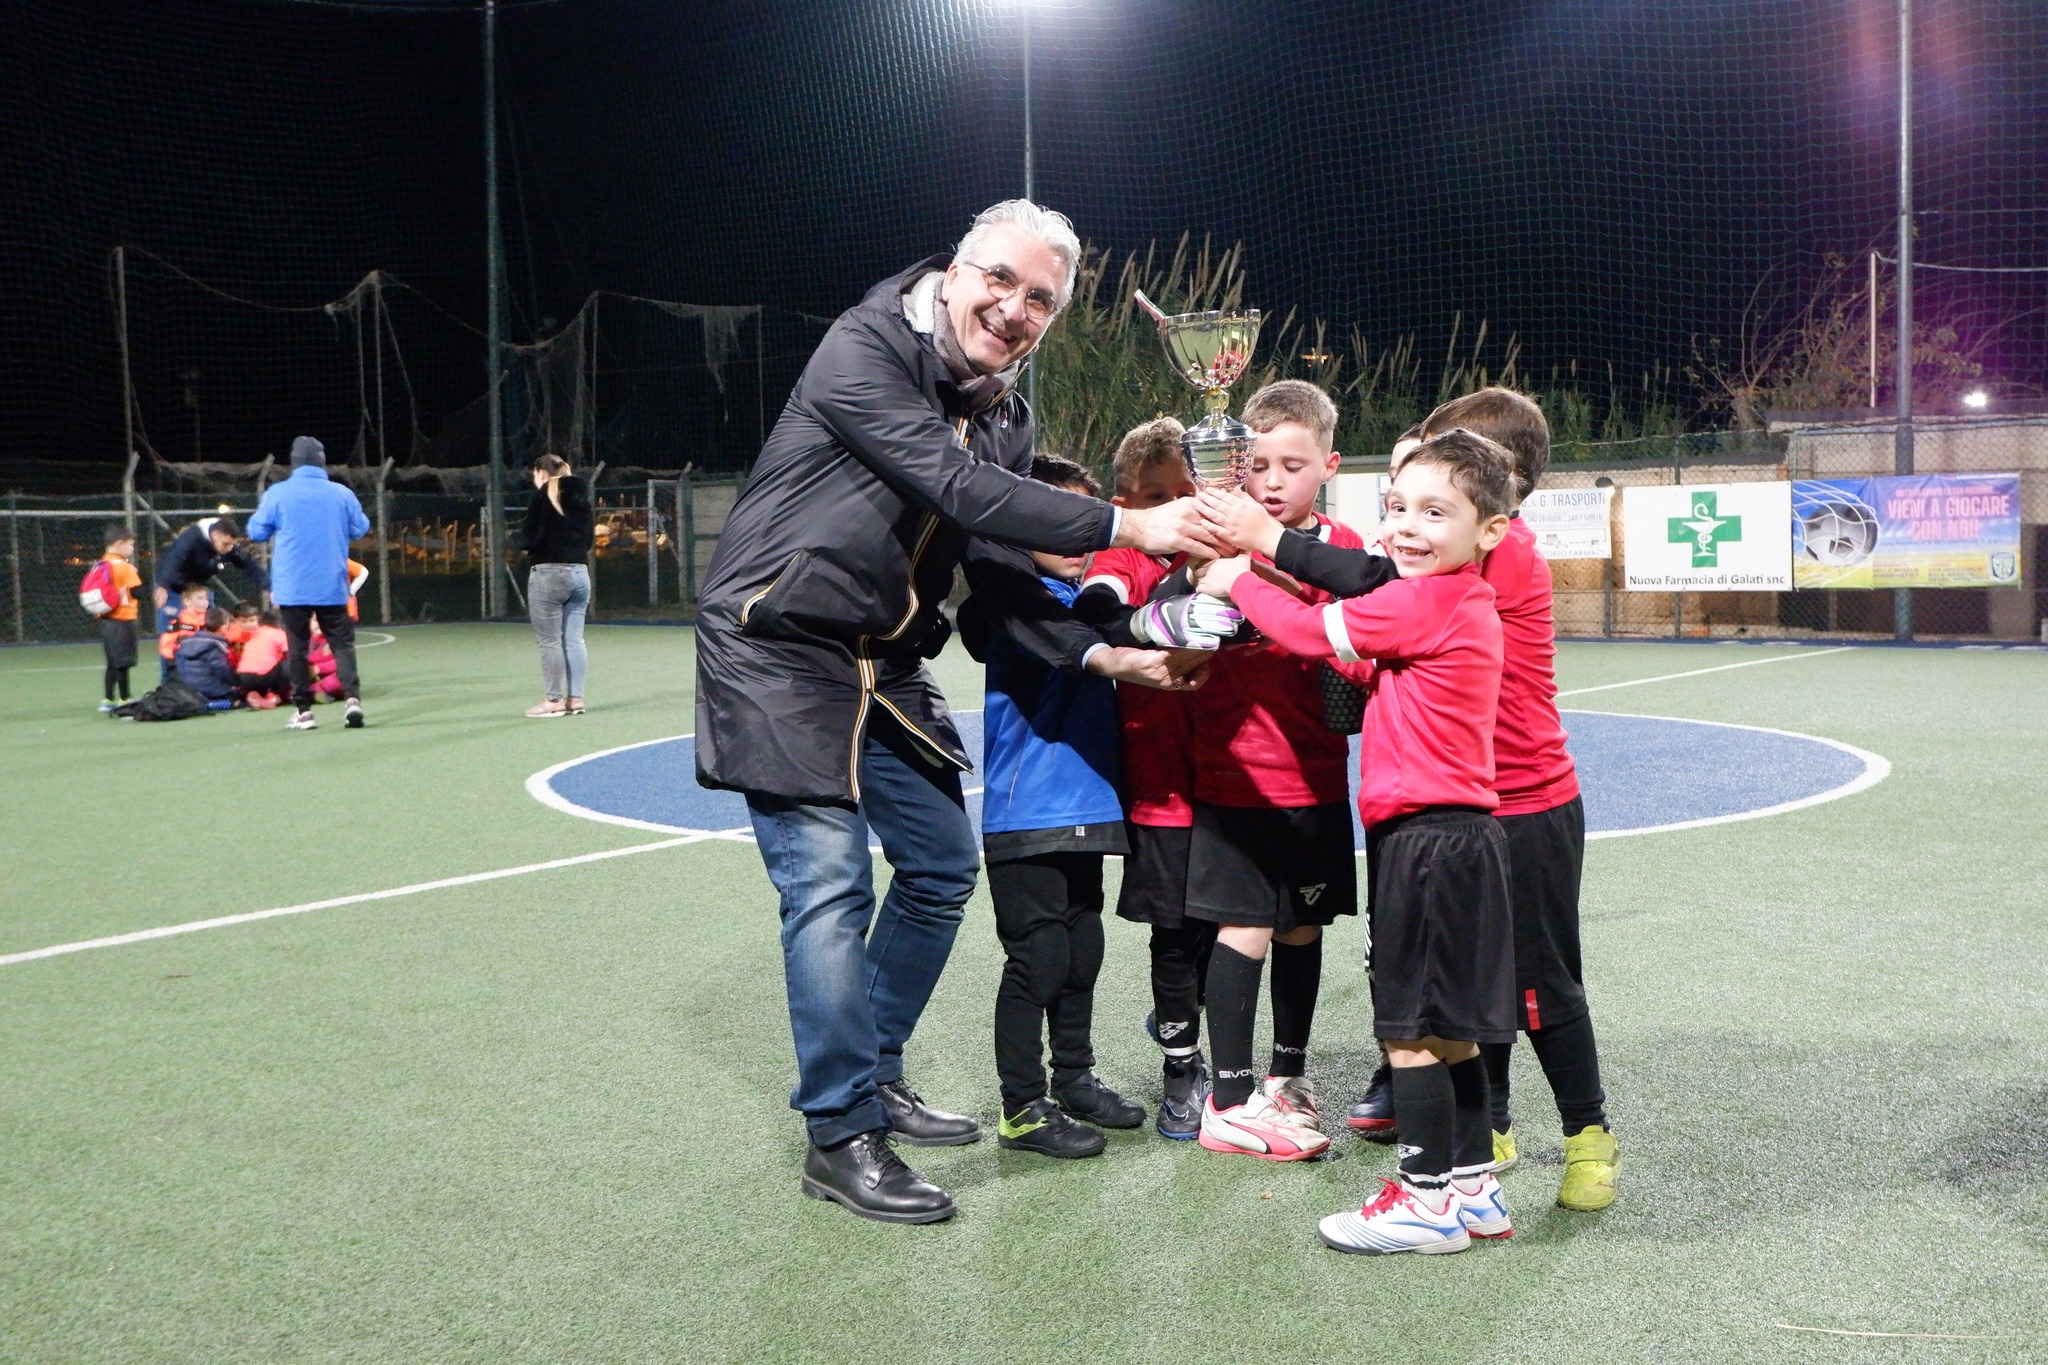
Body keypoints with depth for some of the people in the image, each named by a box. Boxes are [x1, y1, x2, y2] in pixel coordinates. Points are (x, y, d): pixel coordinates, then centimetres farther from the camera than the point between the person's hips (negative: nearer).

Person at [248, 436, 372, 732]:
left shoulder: (277, 494, -5)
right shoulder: (342, 493, -2)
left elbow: (256, 531, 3)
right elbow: (361, 528, 10)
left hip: (292, 587, -1)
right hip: (332, 586, 1)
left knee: (297, 647, 8)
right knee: (342, 643, 7)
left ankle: (303, 711, 7)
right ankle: (352, 698, -12)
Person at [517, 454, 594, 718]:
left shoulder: (542, 496, -6)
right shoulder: (581, 498, 12)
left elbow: (531, 536, -12)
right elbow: (590, 539, 14)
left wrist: (523, 543, 8)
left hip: (549, 574, -6)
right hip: (580, 572, 6)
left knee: (550, 641, -1)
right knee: (574, 639, 8)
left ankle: (554, 700, 0)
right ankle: (575, 698, 9)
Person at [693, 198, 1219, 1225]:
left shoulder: (1003, 409, 9)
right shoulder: (862, 351, -16)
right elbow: (960, 490, -27)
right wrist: (1125, 526, -28)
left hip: (885, 665, 8)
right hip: (778, 652, -8)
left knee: (942, 867, 12)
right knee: (831, 885, -10)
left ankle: (874, 1075, 29)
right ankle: (840, 1137, 0)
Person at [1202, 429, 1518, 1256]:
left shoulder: (1426, 602, -16)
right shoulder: (1463, 604, 13)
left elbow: (1312, 632, -10)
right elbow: (1367, 665, 19)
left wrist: (1239, 581, 5)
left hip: (1428, 836, -10)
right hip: (1454, 830, 10)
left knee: (1411, 1026, -1)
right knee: (1445, 1027, 16)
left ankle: (1429, 1195, 8)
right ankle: (1473, 1187, 25)